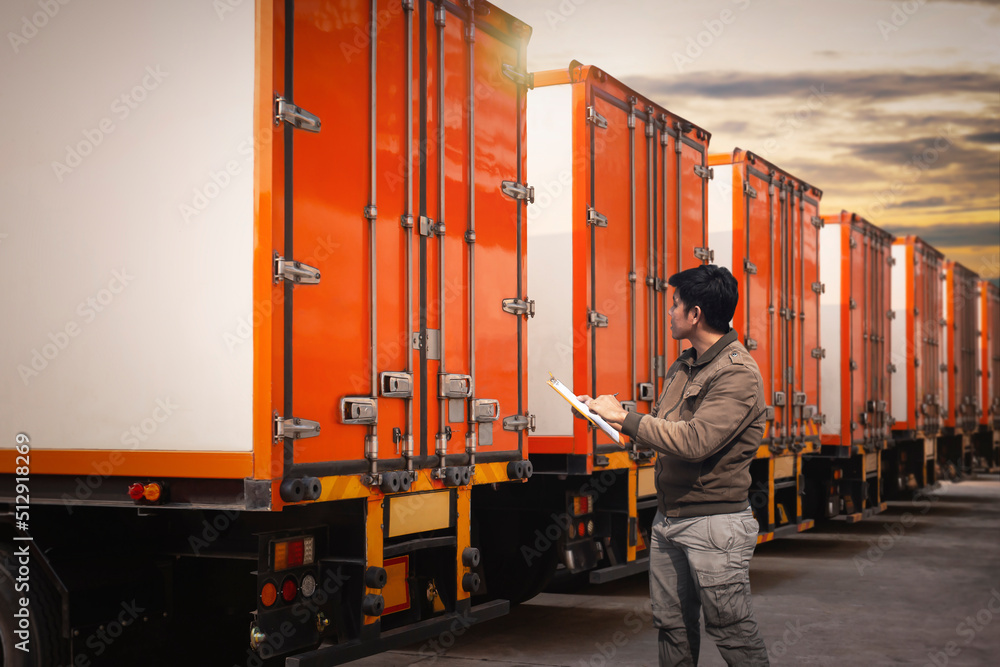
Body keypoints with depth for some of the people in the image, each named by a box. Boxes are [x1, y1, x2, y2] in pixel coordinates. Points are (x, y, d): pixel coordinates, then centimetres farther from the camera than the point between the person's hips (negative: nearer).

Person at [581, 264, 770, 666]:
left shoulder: (738, 374, -18)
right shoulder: (682, 367, 11)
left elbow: (694, 441, -28)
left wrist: (624, 417, -21)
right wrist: (610, 413, 5)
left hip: (715, 523, -9)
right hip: (667, 519, 9)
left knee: (731, 630, -1)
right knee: (672, 625, 15)